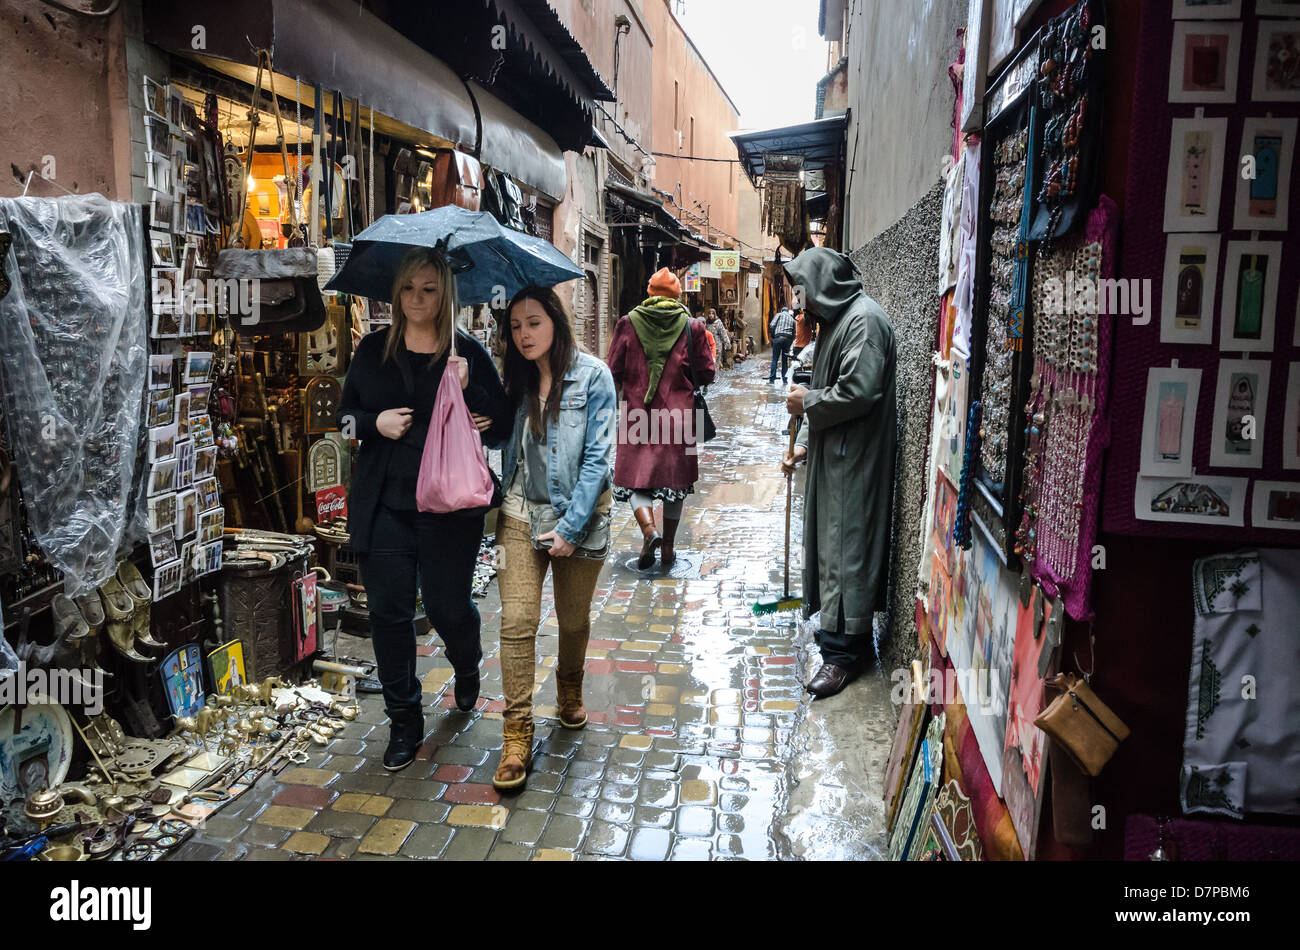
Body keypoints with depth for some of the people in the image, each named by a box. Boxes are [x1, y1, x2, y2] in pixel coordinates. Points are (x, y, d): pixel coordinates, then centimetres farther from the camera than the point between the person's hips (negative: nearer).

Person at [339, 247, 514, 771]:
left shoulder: (468, 353, -1)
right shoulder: (373, 349, 7)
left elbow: (502, 428, -4)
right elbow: (345, 414, 14)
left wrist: (468, 389, -20)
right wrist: (376, 422, -7)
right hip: (383, 506, 3)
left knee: (448, 606, 5)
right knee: (389, 611, 5)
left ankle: (467, 668, 43)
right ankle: (404, 721, 23)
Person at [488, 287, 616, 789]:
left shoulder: (592, 376, -8)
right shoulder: (514, 380, 6)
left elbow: (596, 456, -12)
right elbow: (504, 444, 14)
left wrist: (571, 526, -15)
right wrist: (479, 426, -7)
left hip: (579, 514, -2)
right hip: (520, 513, 3)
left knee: (574, 619, 13)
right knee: (517, 620, -8)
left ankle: (569, 692, 43)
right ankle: (517, 734, 1)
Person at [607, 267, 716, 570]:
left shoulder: (627, 323, -1)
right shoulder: (691, 327, 0)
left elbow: (613, 371, 1)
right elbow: (706, 374, 3)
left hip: (638, 413, -1)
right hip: (678, 416, 1)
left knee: (636, 476, 8)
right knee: (674, 475, 12)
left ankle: (649, 529, -17)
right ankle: (668, 546, 17)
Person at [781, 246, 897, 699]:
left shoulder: (865, 320, -17)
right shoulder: (837, 319, 16)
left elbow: (858, 393, -26)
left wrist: (808, 402, -11)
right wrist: (803, 442, 15)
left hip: (854, 459, -10)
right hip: (833, 454, 10)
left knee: (846, 547, -6)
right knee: (829, 539, 16)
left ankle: (843, 652, 1)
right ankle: (842, 628, 30)